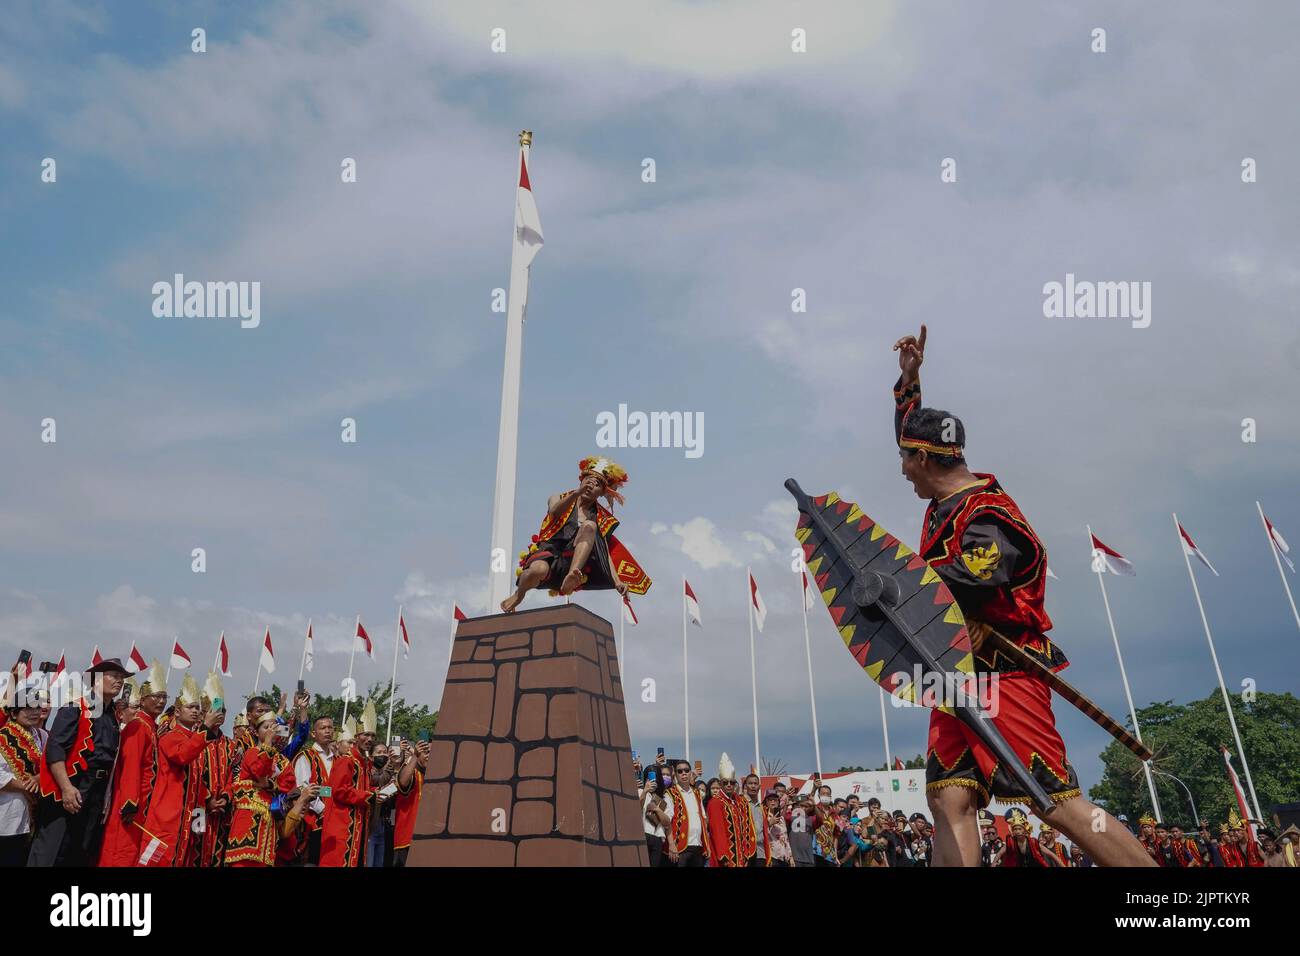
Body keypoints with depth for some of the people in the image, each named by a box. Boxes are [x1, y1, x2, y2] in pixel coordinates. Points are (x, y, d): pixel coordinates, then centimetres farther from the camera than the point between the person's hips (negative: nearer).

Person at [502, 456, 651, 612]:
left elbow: (605, 552, 7)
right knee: (538, 570, -38)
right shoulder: (559, 499, 15)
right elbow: (554, 513, -11)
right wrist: (577, 492, -28)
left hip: (573, 563, 1)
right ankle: (519, 594, -3)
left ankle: (572, 577, -42)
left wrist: (617, 582, -10)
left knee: (589, 525, -23)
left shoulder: (601, 519, 18)